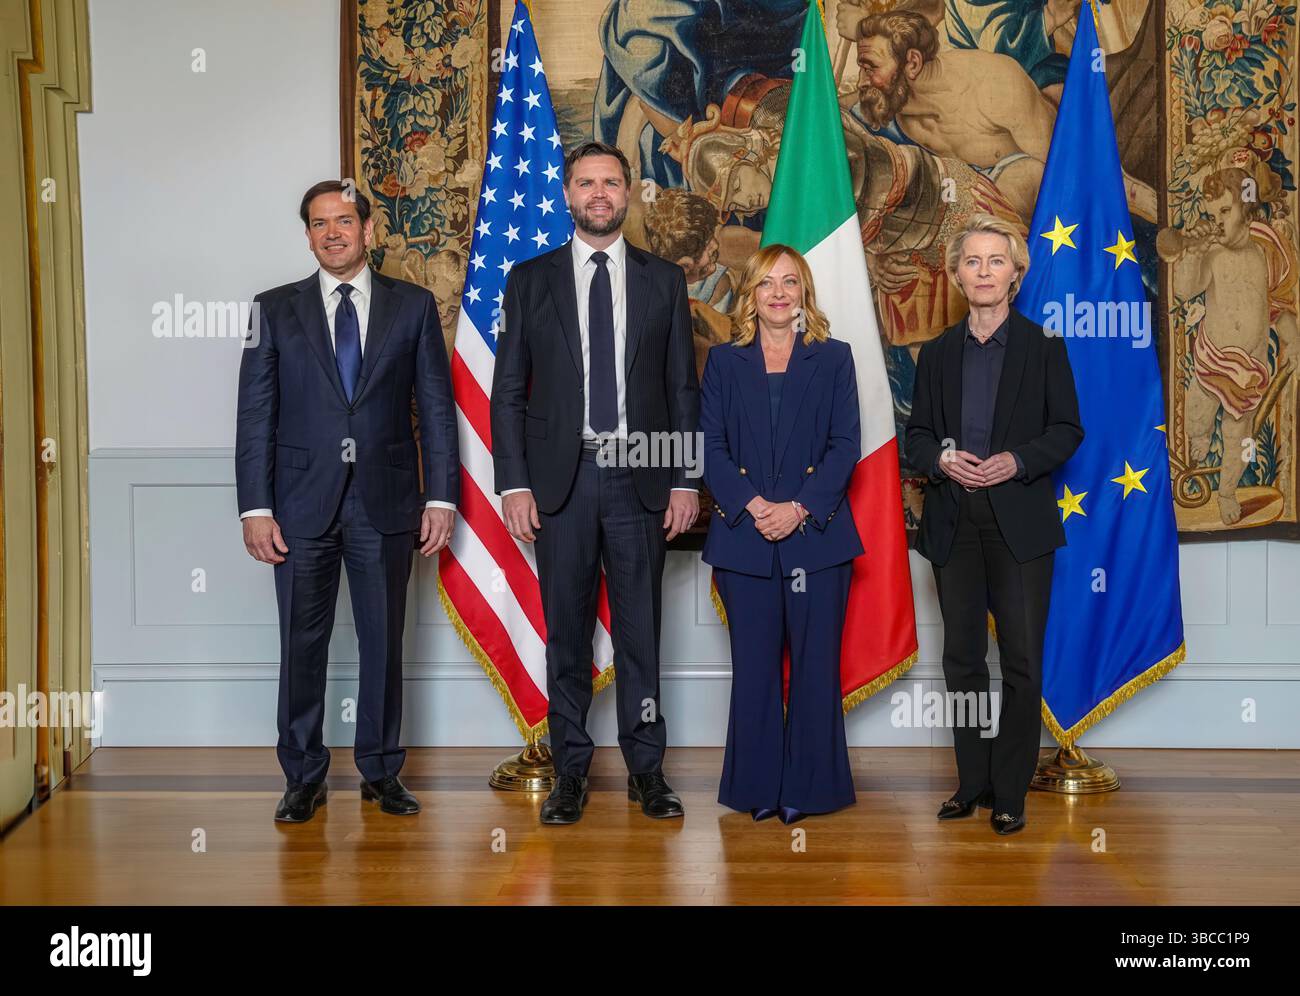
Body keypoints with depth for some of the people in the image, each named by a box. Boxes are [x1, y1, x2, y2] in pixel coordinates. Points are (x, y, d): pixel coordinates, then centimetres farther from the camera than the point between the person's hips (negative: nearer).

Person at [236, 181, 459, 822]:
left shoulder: (414, 306, 6)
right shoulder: (276, 309, 6)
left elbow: (436, 407, 5)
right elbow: (255, 415, 3)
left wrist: (441, 497, -2)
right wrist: (255, 507, -4)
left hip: (385, 503, 0)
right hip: (303, 502, 0)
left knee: (383, 641, 8)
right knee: (302, 643, 4)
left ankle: (381, 770, 21)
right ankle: (303, 776, 18)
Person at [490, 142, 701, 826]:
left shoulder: (663, 279, 9)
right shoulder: (530, 280, 7)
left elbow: (683, 387, 8)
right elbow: (508, 391, 4)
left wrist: (685, 480, 0)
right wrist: (514, 484, -4)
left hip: (640, 480, 0)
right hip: (561, 479, 0)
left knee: (641, 629, 5)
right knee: (566, 633, 6)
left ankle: (646, 768, 16)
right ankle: (571, 771, 16)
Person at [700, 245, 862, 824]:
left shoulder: (833, 358, 7)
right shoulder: (724, 362, 9)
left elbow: (845, 446, 1)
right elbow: (710, 448, 2)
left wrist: (800, 508, -12)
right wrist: (752, 505, -12)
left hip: (816, 533, -1)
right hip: (744, 536, 1)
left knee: (816, 664, 2)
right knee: (754, 665, 6)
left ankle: (808, 787, 13)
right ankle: (758, 787, 16)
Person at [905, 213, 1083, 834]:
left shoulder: (1043, 347, 2)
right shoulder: (937, 354, 10)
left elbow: (1068, 430, 1)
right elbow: (917, 433, 11)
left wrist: (1018, 461, -16)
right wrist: (940, 459, -10)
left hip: (1020, 521, -3)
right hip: (954, 521, 3)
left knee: (1021, 660, -1)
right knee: (962, 655, 8)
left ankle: (1010, 793, 9)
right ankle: (972, 783, 20)